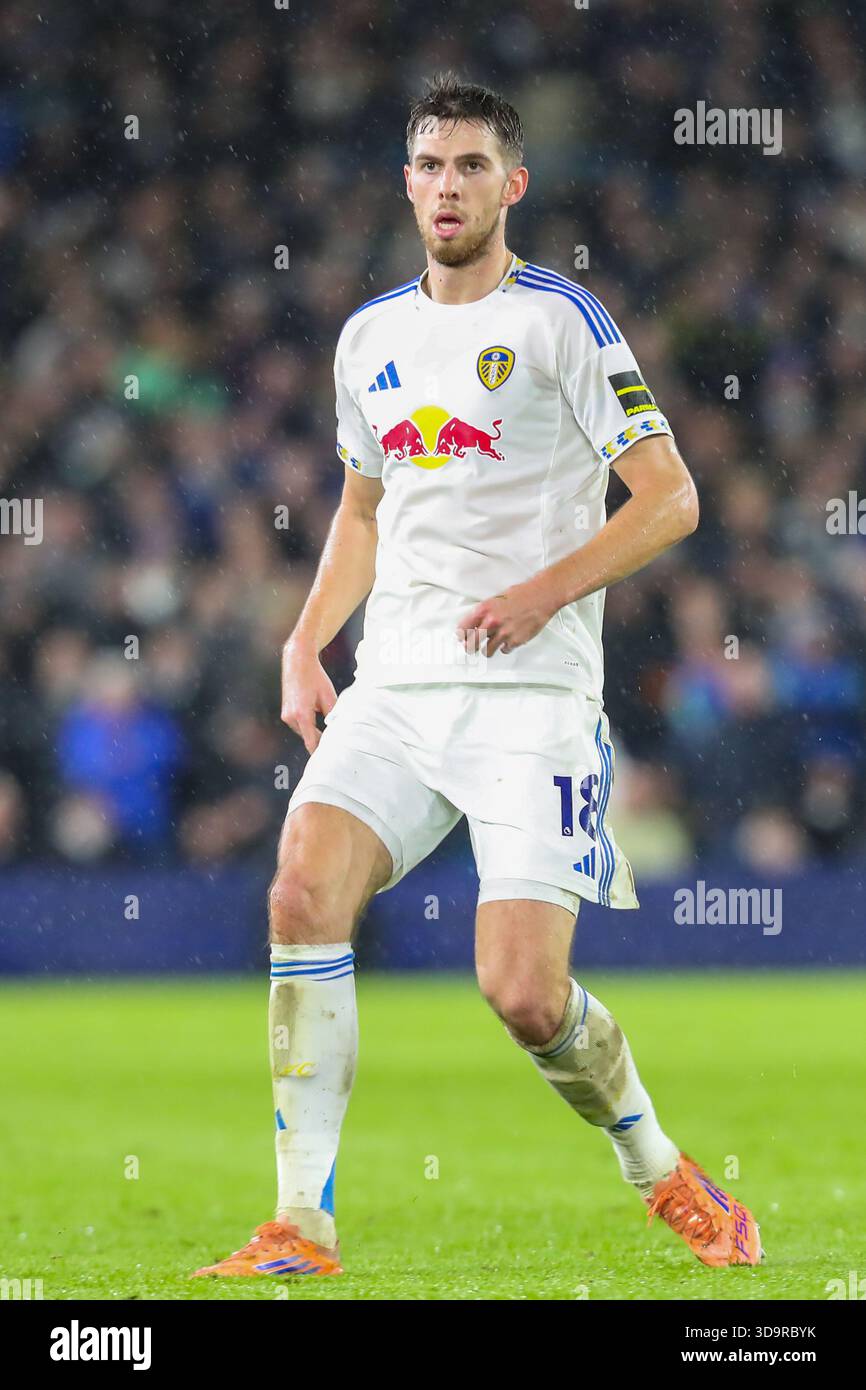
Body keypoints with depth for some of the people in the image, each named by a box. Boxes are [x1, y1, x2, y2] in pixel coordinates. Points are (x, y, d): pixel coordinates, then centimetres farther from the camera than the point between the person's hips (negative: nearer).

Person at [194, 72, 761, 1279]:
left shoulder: (561, 320, -3)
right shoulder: (371, 337, 15)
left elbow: (671, 499, -5)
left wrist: (546, 591, -17)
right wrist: (304, 646, 14)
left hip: (531, 692, -5)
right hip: (394, 685, 5)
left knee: (525, 993, -13)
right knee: (303, 894, -19)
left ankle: (666, 1176, 16)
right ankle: (301, 1226, -15)